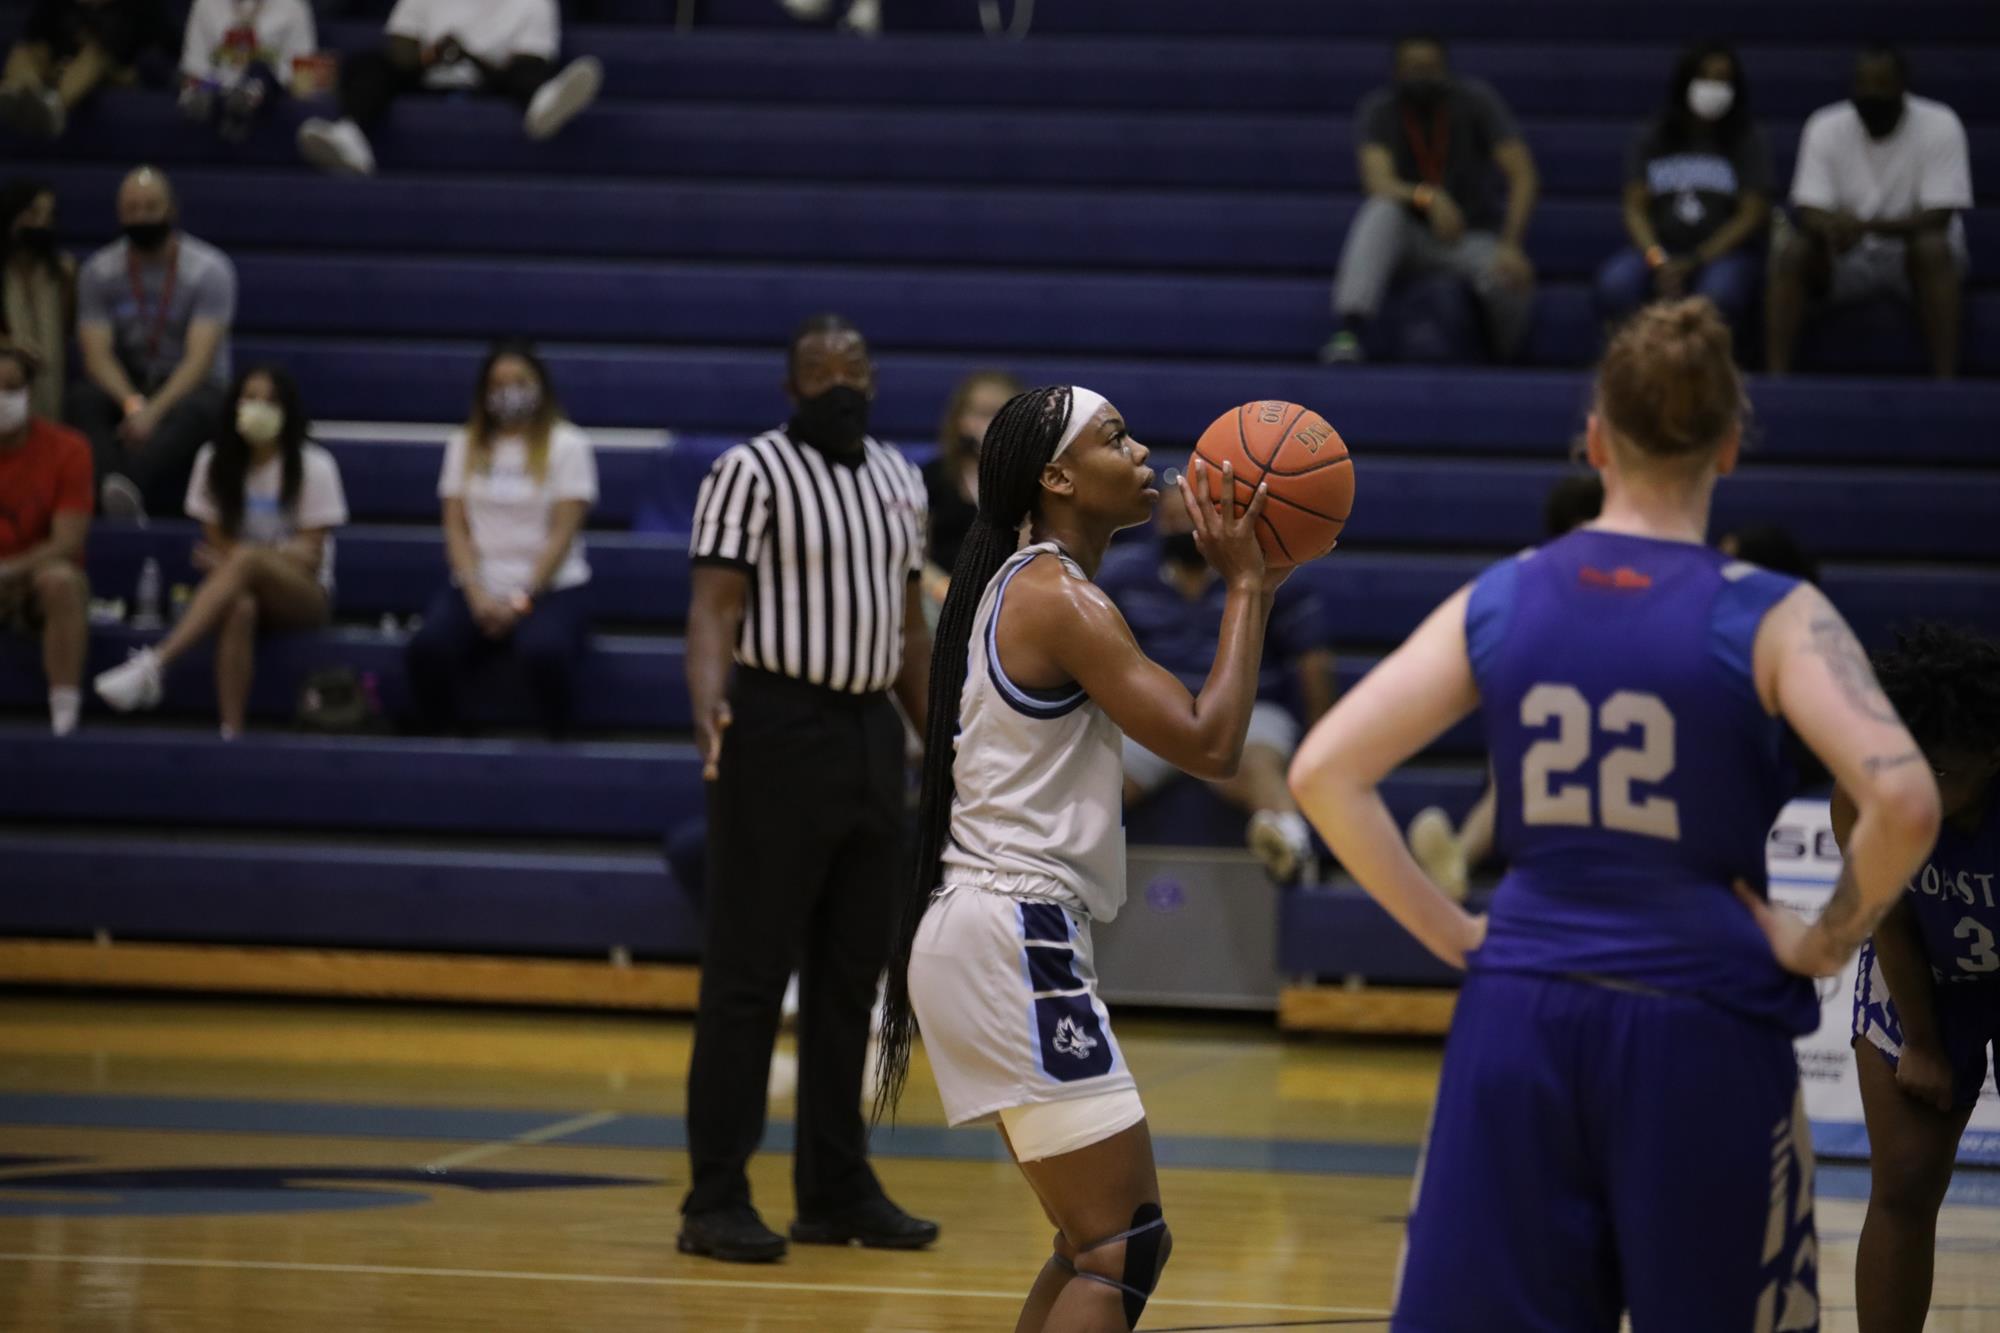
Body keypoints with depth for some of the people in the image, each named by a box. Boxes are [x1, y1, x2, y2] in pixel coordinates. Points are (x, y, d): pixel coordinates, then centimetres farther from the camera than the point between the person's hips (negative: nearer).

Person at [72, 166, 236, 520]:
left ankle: (126, 486, -62)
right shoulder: (99, 271, -1)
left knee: (196, 410, -39)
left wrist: (153, 411, -34)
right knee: (85, 401, -32)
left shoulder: (210, 268, -9)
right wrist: (133, 405, -30)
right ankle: (119, 490, -55)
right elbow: (97, 355, -10)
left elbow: (200, 359, -19)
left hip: (189, 386, -3)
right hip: (126, 385, 3)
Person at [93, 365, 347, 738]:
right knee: (238, 608, -38)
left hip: (303, 594, -2)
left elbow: (310, 554, -8)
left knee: (246, 561, -37)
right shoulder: (215, 461, 4)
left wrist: (236, 557, -21)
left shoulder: (314, 466, -5)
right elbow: (217, 541, 4)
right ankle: (230, 732, -45)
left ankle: (154, 663, -50)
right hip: (242, 586, 2)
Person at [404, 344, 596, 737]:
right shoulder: (465, 445, 15)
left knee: (546, 650, -37)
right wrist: (477, 596, -8)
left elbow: (563, 533, -3)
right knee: (428, 647, -30)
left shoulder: (567, 445, 4)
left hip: (552, 587, -3)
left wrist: (524, 599, -11)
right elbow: (456, 528, 8)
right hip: (478, 587, 3)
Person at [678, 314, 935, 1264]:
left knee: (851, 973, 10)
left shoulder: (898, 480, 14)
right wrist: (709, 705, -33)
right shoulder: (751, 473, -8)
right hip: (779, 731, -7)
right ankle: (716, 1200, -2)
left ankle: (836, 1187, 18)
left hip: (871, 733, 7)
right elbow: (715, 605, -15)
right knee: (748, 972, -5)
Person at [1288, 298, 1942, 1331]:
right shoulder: (1771, 620, -7)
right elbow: (1902, 801, -20)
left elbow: (1324, 773, 1)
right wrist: (1829, 941, -5)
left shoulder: (1499, 602, 3)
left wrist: (1447, 931, 6)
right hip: (1703, 1028, -3)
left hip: (1521, 1023, 3)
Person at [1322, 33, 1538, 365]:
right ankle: (1351, 334, -42)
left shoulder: (1476, 101, -9)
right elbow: (1377, 182, -23)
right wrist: (1427, 197, -44)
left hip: (1474, 239, -1)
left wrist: (1510, 246, -32)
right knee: (1382, 210, -32)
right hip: (1413, 235, 1)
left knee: (1510, 280, -34)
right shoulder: (1380, 110, -7)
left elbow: (1523, 176, -16)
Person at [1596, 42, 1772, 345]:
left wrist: (1694, 261, -12)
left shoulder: (1749, 141, 7)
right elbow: (1635, 209, 6)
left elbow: (1753, 216, 0)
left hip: (1721, 252, -2)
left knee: (1718, 295, -38)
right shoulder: (1653, 138, 12)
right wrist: (1657, 260, -15)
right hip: (1659, 249, 2)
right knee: (1615, 284, -33)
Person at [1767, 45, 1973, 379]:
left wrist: (1869, 225, -37)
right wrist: (1831, 226, -39)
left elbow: (1939, 216, -20)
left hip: (1909, 245, -2)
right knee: (1791, 250, -26)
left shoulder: (1940, 126, -14)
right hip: (1845, 260, 2)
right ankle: (1775, 375, -30)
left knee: (1934, 248, -35)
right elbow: (1807, 210, -12)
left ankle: (1945, 379, -36)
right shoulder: (1825, 127, -7)